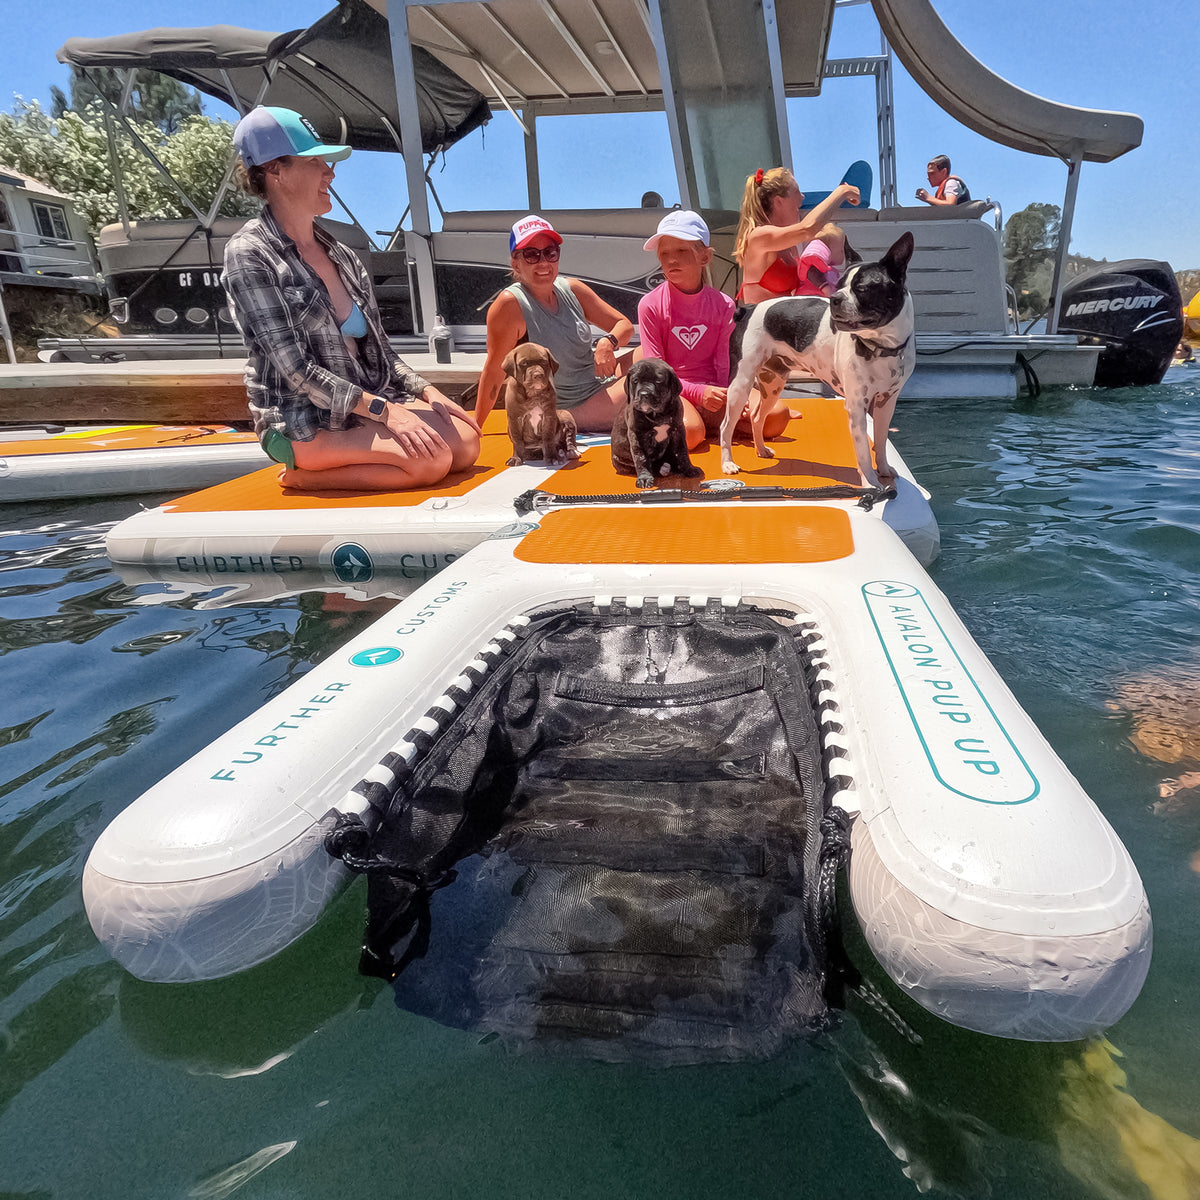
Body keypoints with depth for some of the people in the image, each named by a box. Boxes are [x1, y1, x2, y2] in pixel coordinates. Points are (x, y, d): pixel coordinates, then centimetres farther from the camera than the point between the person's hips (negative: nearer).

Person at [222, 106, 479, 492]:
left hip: (369, 400, 7)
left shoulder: (340, 255, 13)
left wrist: (426, 391, -1)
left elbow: (378, 349, 16)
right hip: (302, 423, -7)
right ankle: (301, 476, -5)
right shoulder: (250, 254, -8)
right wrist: (383, 410, -22)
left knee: (466, 439, -15)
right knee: (431, 459, -26)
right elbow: (296, 370, -16)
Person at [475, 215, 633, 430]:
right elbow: (494, 371, -15)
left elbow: (625, 325, 9)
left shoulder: (572, 290, 3)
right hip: (574, 410, -7)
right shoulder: (510, 304, -15)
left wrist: (607, 342, -15)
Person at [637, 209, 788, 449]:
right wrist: (699, 392, -23)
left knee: (778, 415, -15)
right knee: (689, 433, -37)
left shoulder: (722, 304, 3)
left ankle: (715, 426, -2)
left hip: (714, 389, 4)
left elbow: (725, 364, 0)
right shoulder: (650, 305, -4)